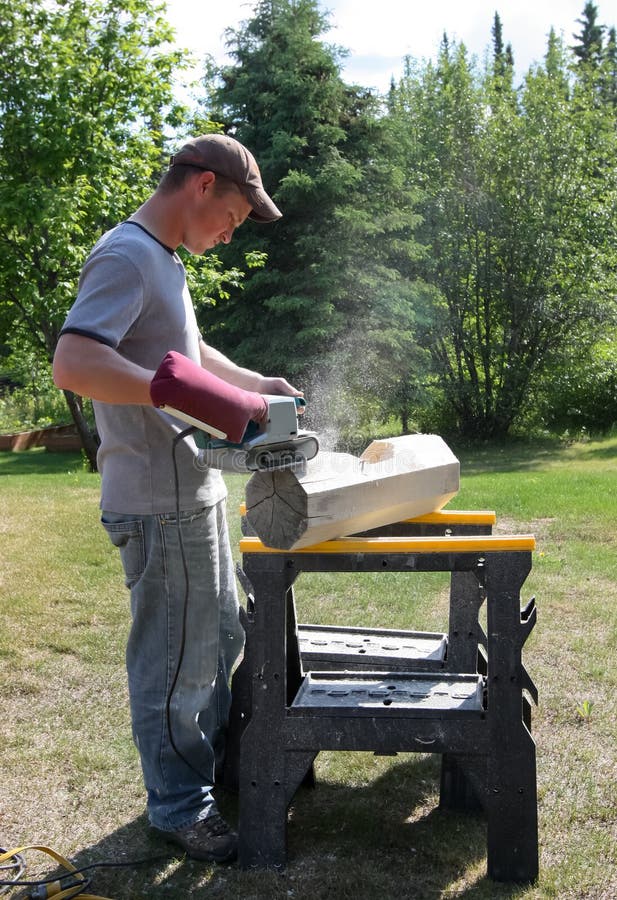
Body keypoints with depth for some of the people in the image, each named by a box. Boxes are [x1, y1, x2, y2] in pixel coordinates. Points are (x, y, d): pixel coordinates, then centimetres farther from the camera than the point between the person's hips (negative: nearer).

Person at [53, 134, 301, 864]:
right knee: (176, 662, 4)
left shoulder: (163, 260, 14)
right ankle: (179, 806, 21)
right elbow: (74, 365, -30)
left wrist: (253, 383, 17)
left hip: (195, 495, 10)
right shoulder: (125, 256, -17)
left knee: (221, 641, 22)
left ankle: (206, 765, 40)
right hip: (160, 505, -10)